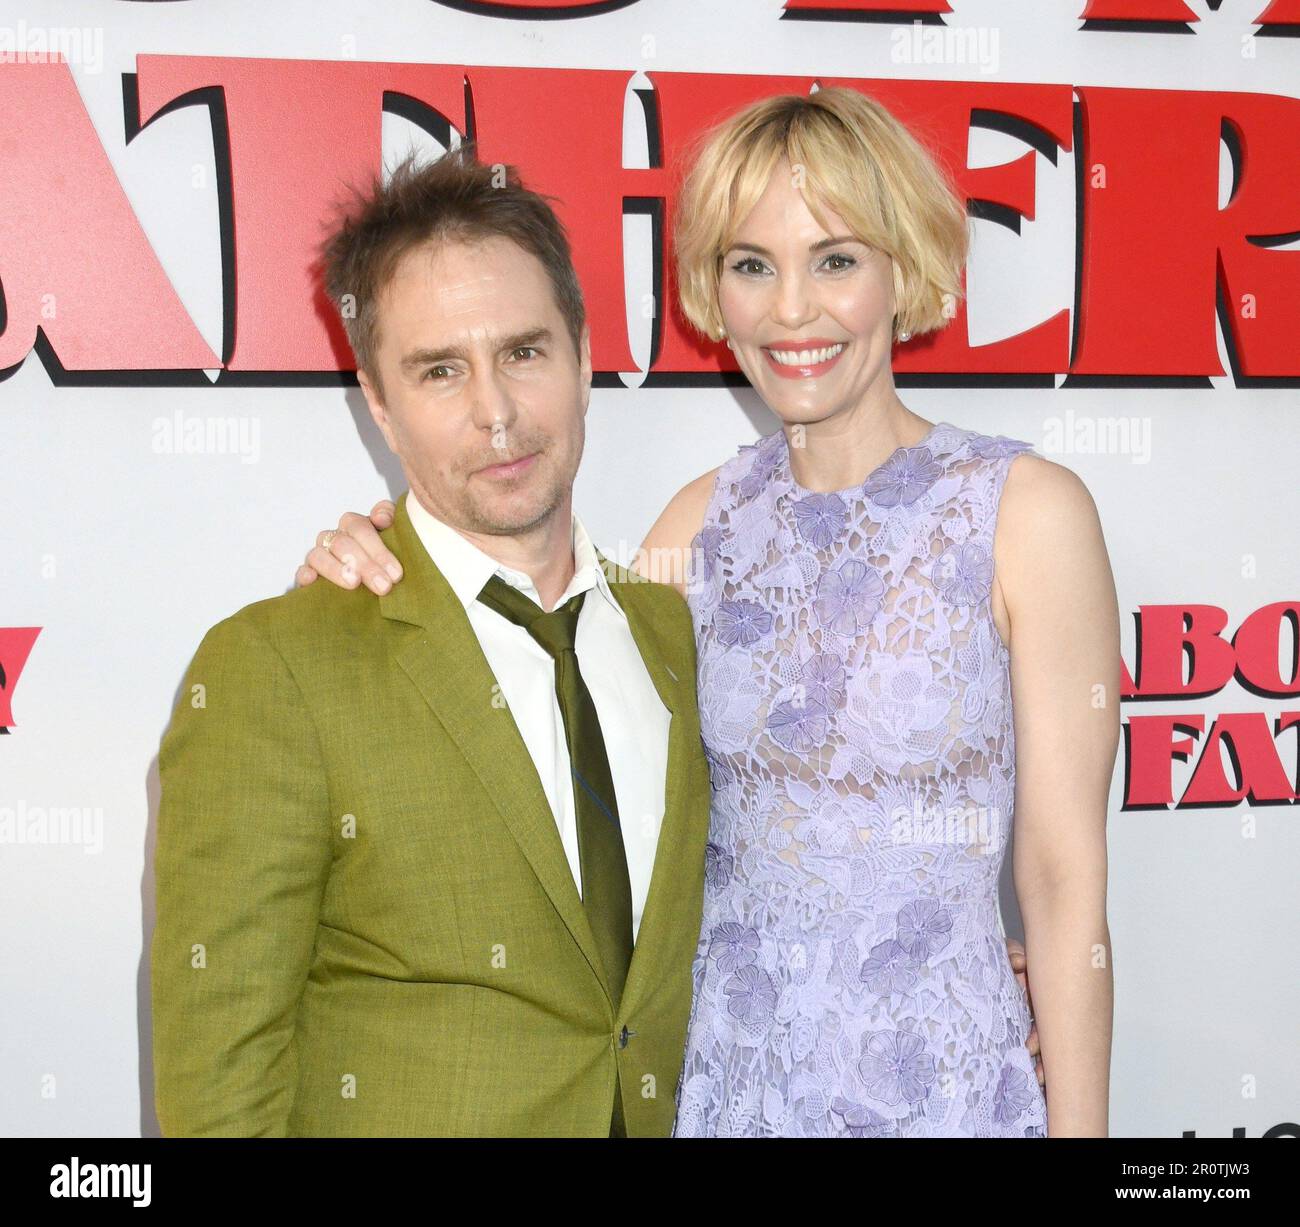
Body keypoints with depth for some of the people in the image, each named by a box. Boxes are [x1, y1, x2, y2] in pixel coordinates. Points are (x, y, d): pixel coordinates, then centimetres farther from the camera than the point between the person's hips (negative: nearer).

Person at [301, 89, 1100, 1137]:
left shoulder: (1028, 511, -12)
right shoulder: (708, 517, 1)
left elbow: (1066, 876, -10)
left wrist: (1076, 1124, -9)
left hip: (941, 1078, -3)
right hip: (722, 1063, 4)